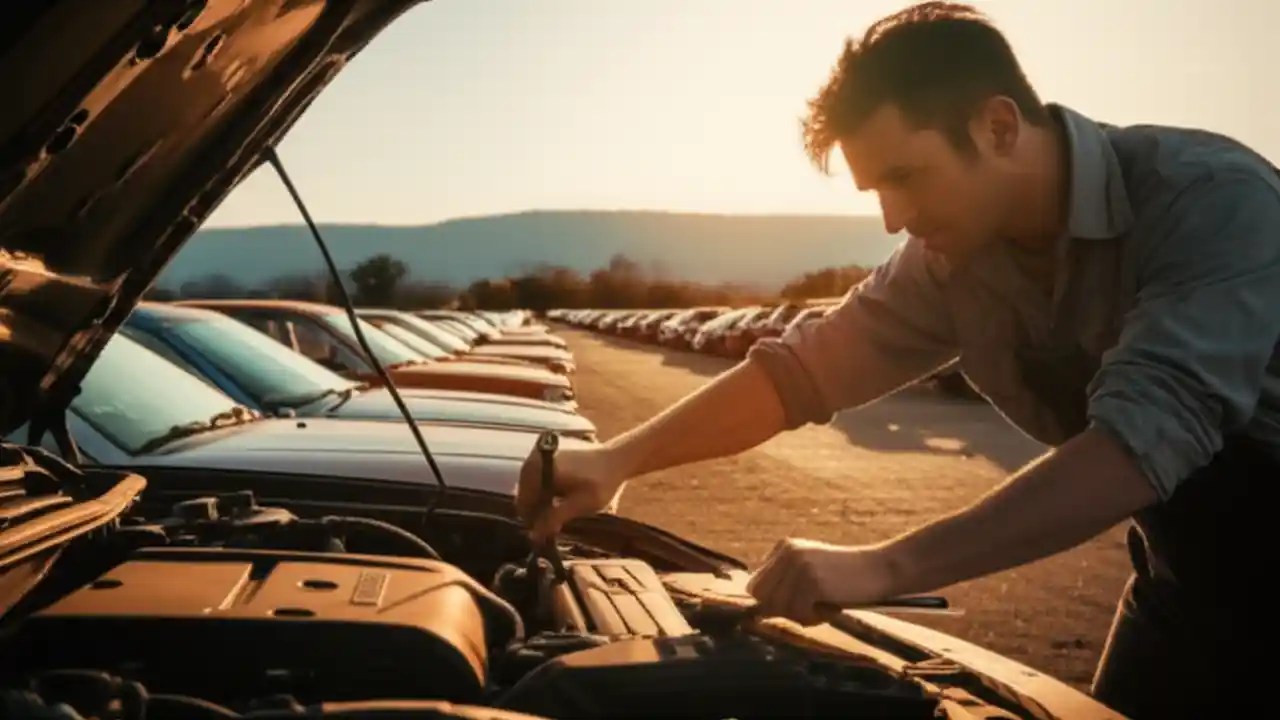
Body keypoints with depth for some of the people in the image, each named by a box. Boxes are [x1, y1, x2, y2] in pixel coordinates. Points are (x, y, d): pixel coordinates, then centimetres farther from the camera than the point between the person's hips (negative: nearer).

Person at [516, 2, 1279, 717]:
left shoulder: (1215, 201, -29)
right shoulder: (953, 256, -9)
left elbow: (1145, 437, -41)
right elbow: (802, 366, -5)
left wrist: (885, 568, -46)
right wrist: (619, 458, -15)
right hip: (1188, 564, 5)